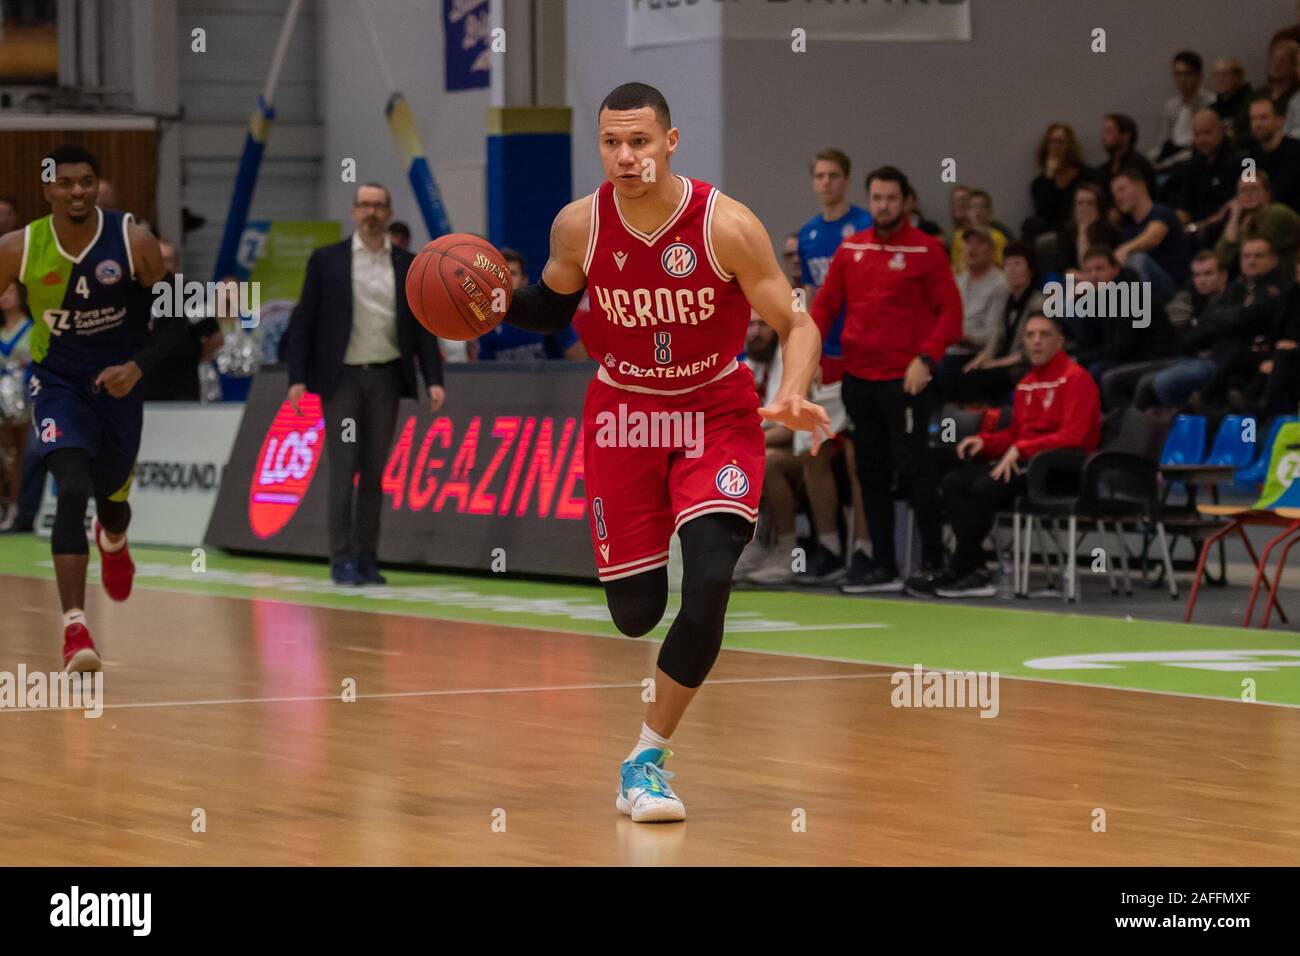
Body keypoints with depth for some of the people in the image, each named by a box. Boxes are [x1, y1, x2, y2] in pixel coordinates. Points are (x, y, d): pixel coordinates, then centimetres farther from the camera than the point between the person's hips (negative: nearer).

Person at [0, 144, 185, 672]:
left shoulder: (133, 242, -17)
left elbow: (172, 315, -8)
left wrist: (138, 366, -23)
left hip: (118, 384, 1)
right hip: (58, 385, -1)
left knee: (111, 498, 19)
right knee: (72, 491, -23)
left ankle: (113, 540, 60)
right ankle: (74, 628, -24)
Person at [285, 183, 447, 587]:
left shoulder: (408, 265, 6)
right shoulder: (326, 260, 0)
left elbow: (422, 326, 6)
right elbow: (303, 321, 0)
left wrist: (434, 380, -5)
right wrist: (297, 378, -8)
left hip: (386, 377, 2)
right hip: (341, 376, -2)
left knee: (374, 473, 5)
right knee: (343, 471, -5)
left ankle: (366, 559, 9)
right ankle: (342, 560, -2)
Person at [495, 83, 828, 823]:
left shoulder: (728, 226, -20)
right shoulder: (580, 226, -12)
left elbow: (797, 324, -13)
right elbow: (553, 308, 8)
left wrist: (793, 395, -32)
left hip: (718, 412, -2)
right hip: (624, 413, 2)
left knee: (710, 582, -22)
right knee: (635, 613, 1)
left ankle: (647, 760, -8)